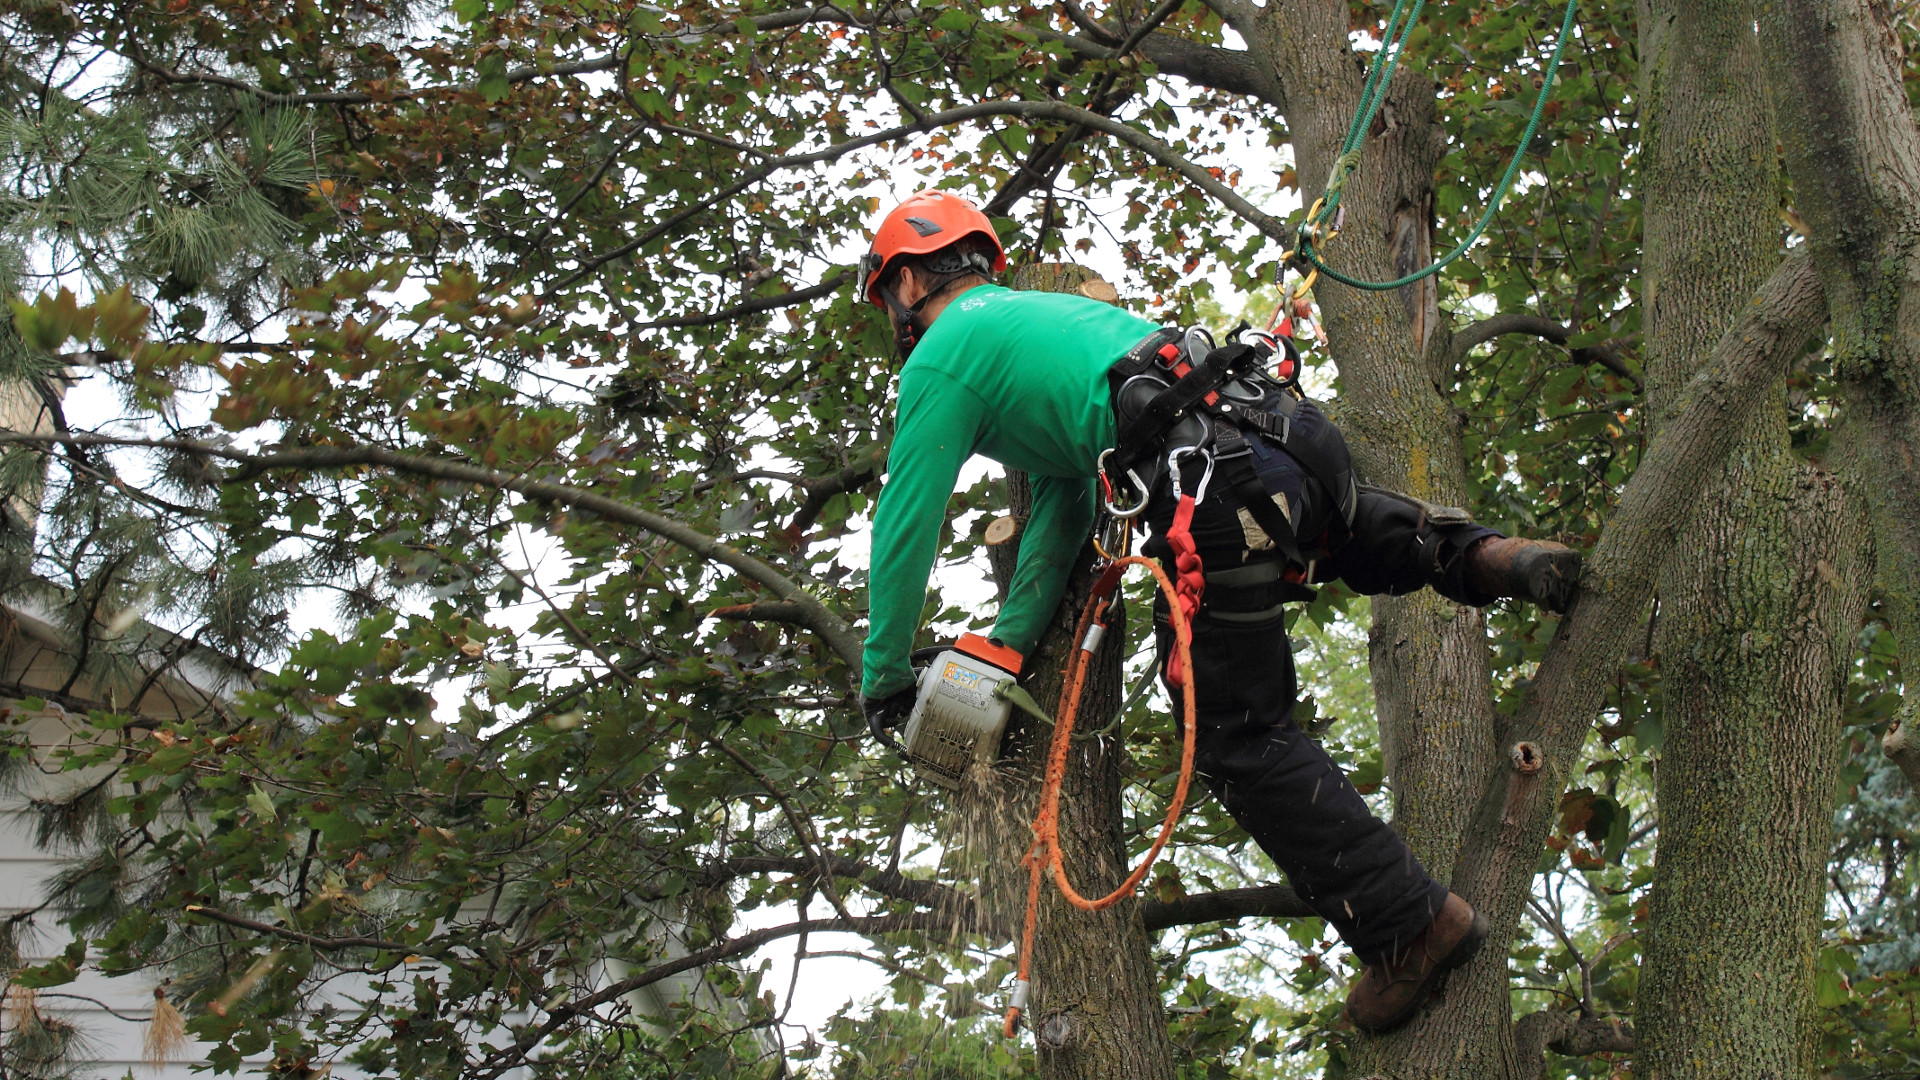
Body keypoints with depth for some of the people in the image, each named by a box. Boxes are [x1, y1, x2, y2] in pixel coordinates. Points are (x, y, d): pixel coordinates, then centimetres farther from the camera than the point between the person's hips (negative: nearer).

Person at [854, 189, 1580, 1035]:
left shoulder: (939, 360, 10)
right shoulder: (1038, 312, 35)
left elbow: (906, 529, 9)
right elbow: (1060, 514, 31)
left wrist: (886, 679, 21)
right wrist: (1003, 648, 26)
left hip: (1210, 485, -8)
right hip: (1288, 428, 8)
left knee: (1240, 737, 4)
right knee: (1348, 539, 42)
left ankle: (1409, 925, 1)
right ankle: (1485, 557, 16)